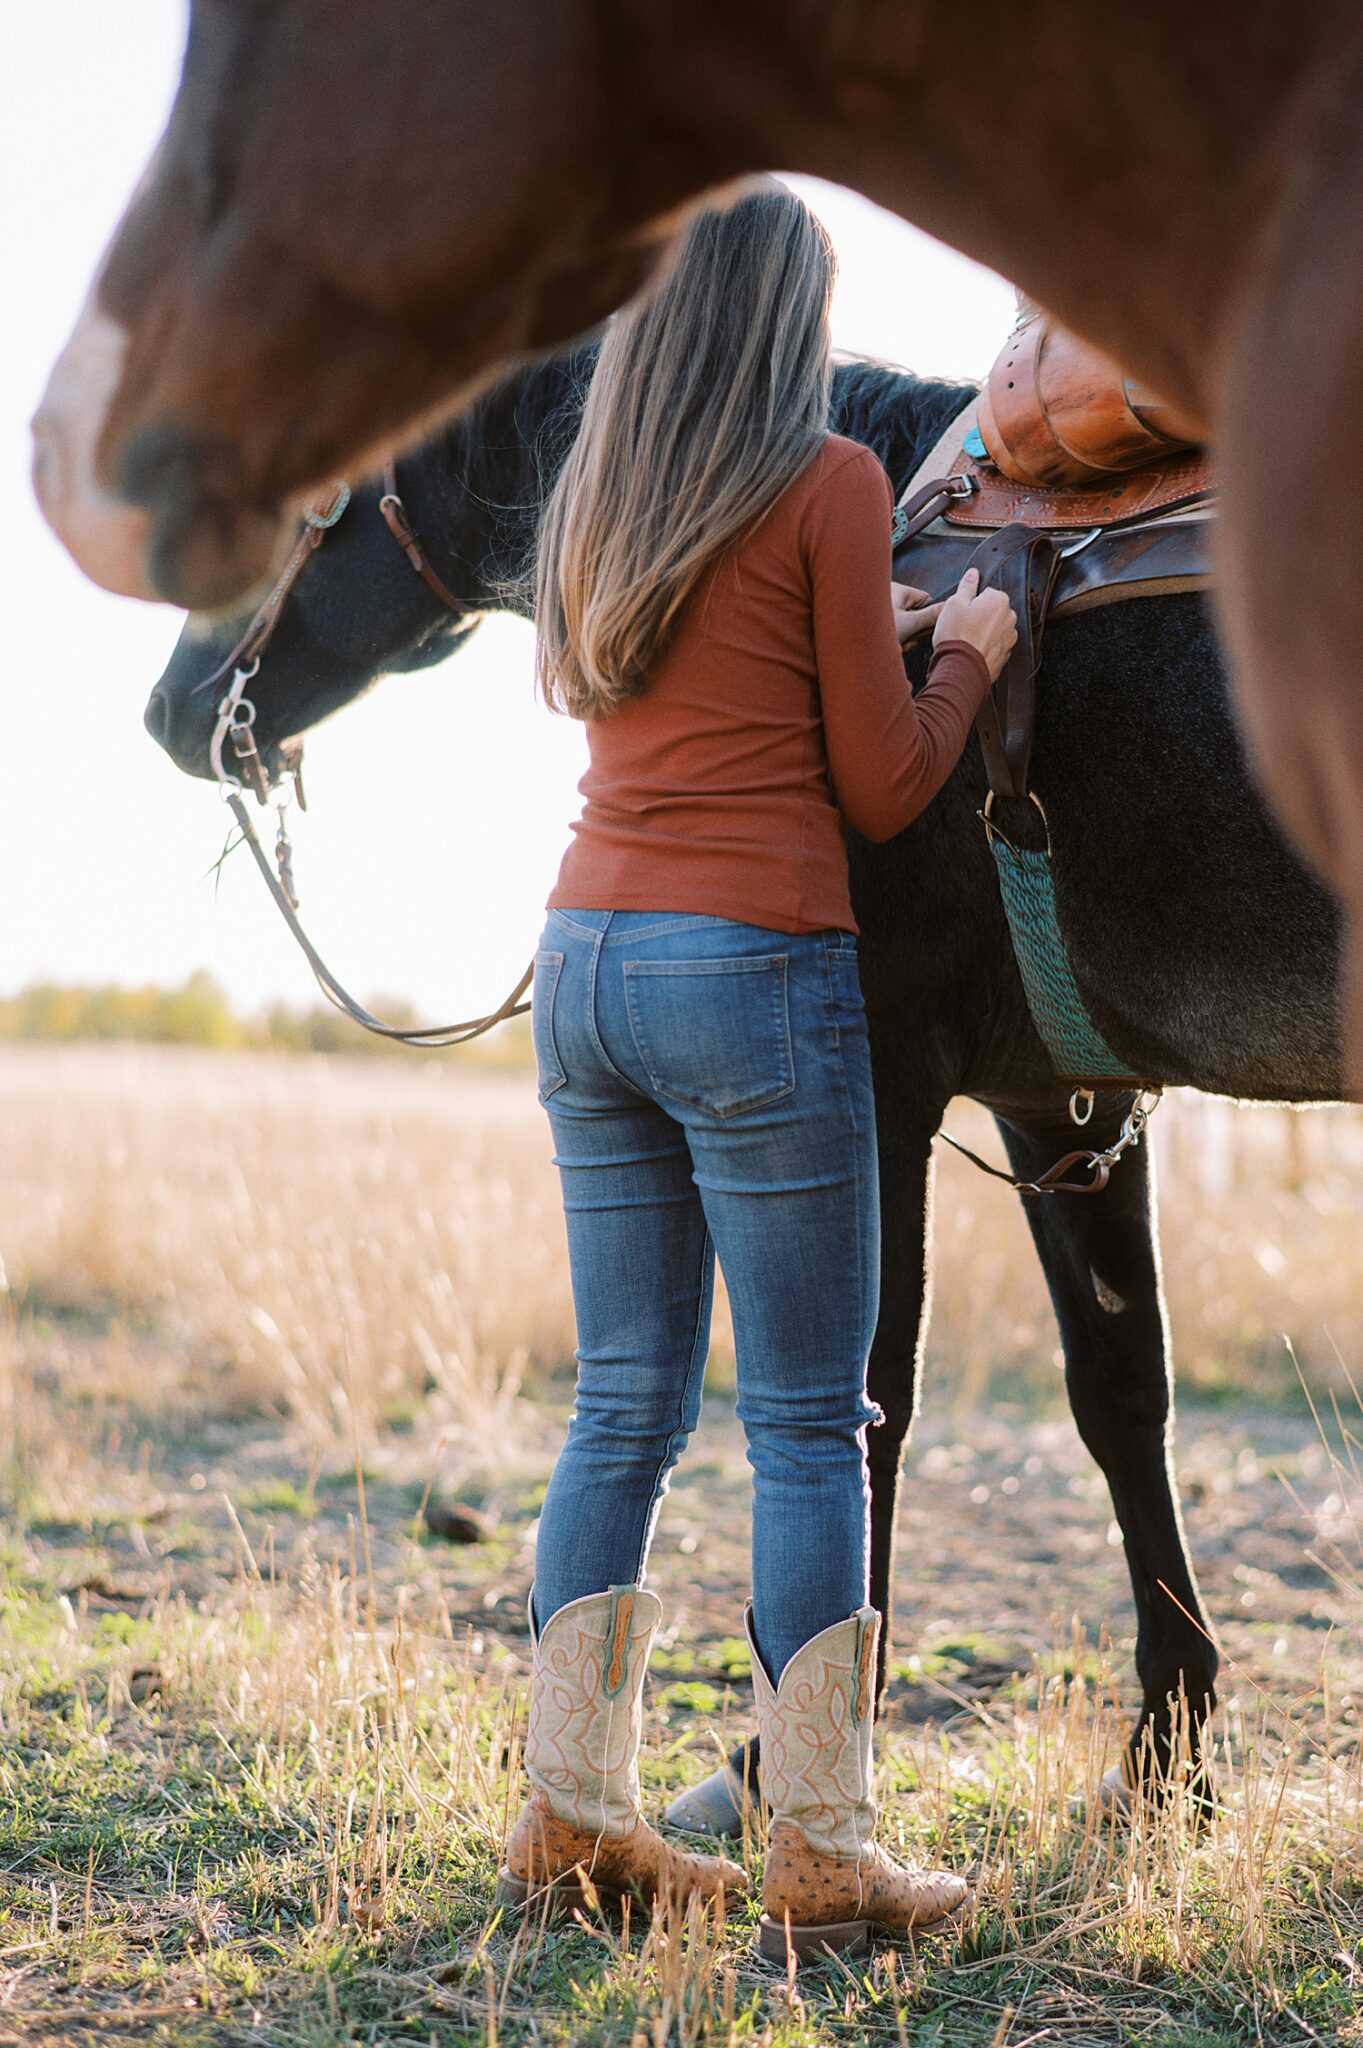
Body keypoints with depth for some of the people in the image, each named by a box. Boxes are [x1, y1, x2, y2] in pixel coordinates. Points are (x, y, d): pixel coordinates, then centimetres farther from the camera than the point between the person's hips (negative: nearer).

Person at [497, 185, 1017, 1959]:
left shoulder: (600, 498, 14)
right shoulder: (834, 484, -5)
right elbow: (880, 789, -4)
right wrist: (964, 659, 13)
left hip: (587, 962, 7)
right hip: (754, 970, -7)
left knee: (625, 1408, 12)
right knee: (810, 1421, 0)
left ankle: (573, 1815, 16)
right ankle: (821, 1859, 4)